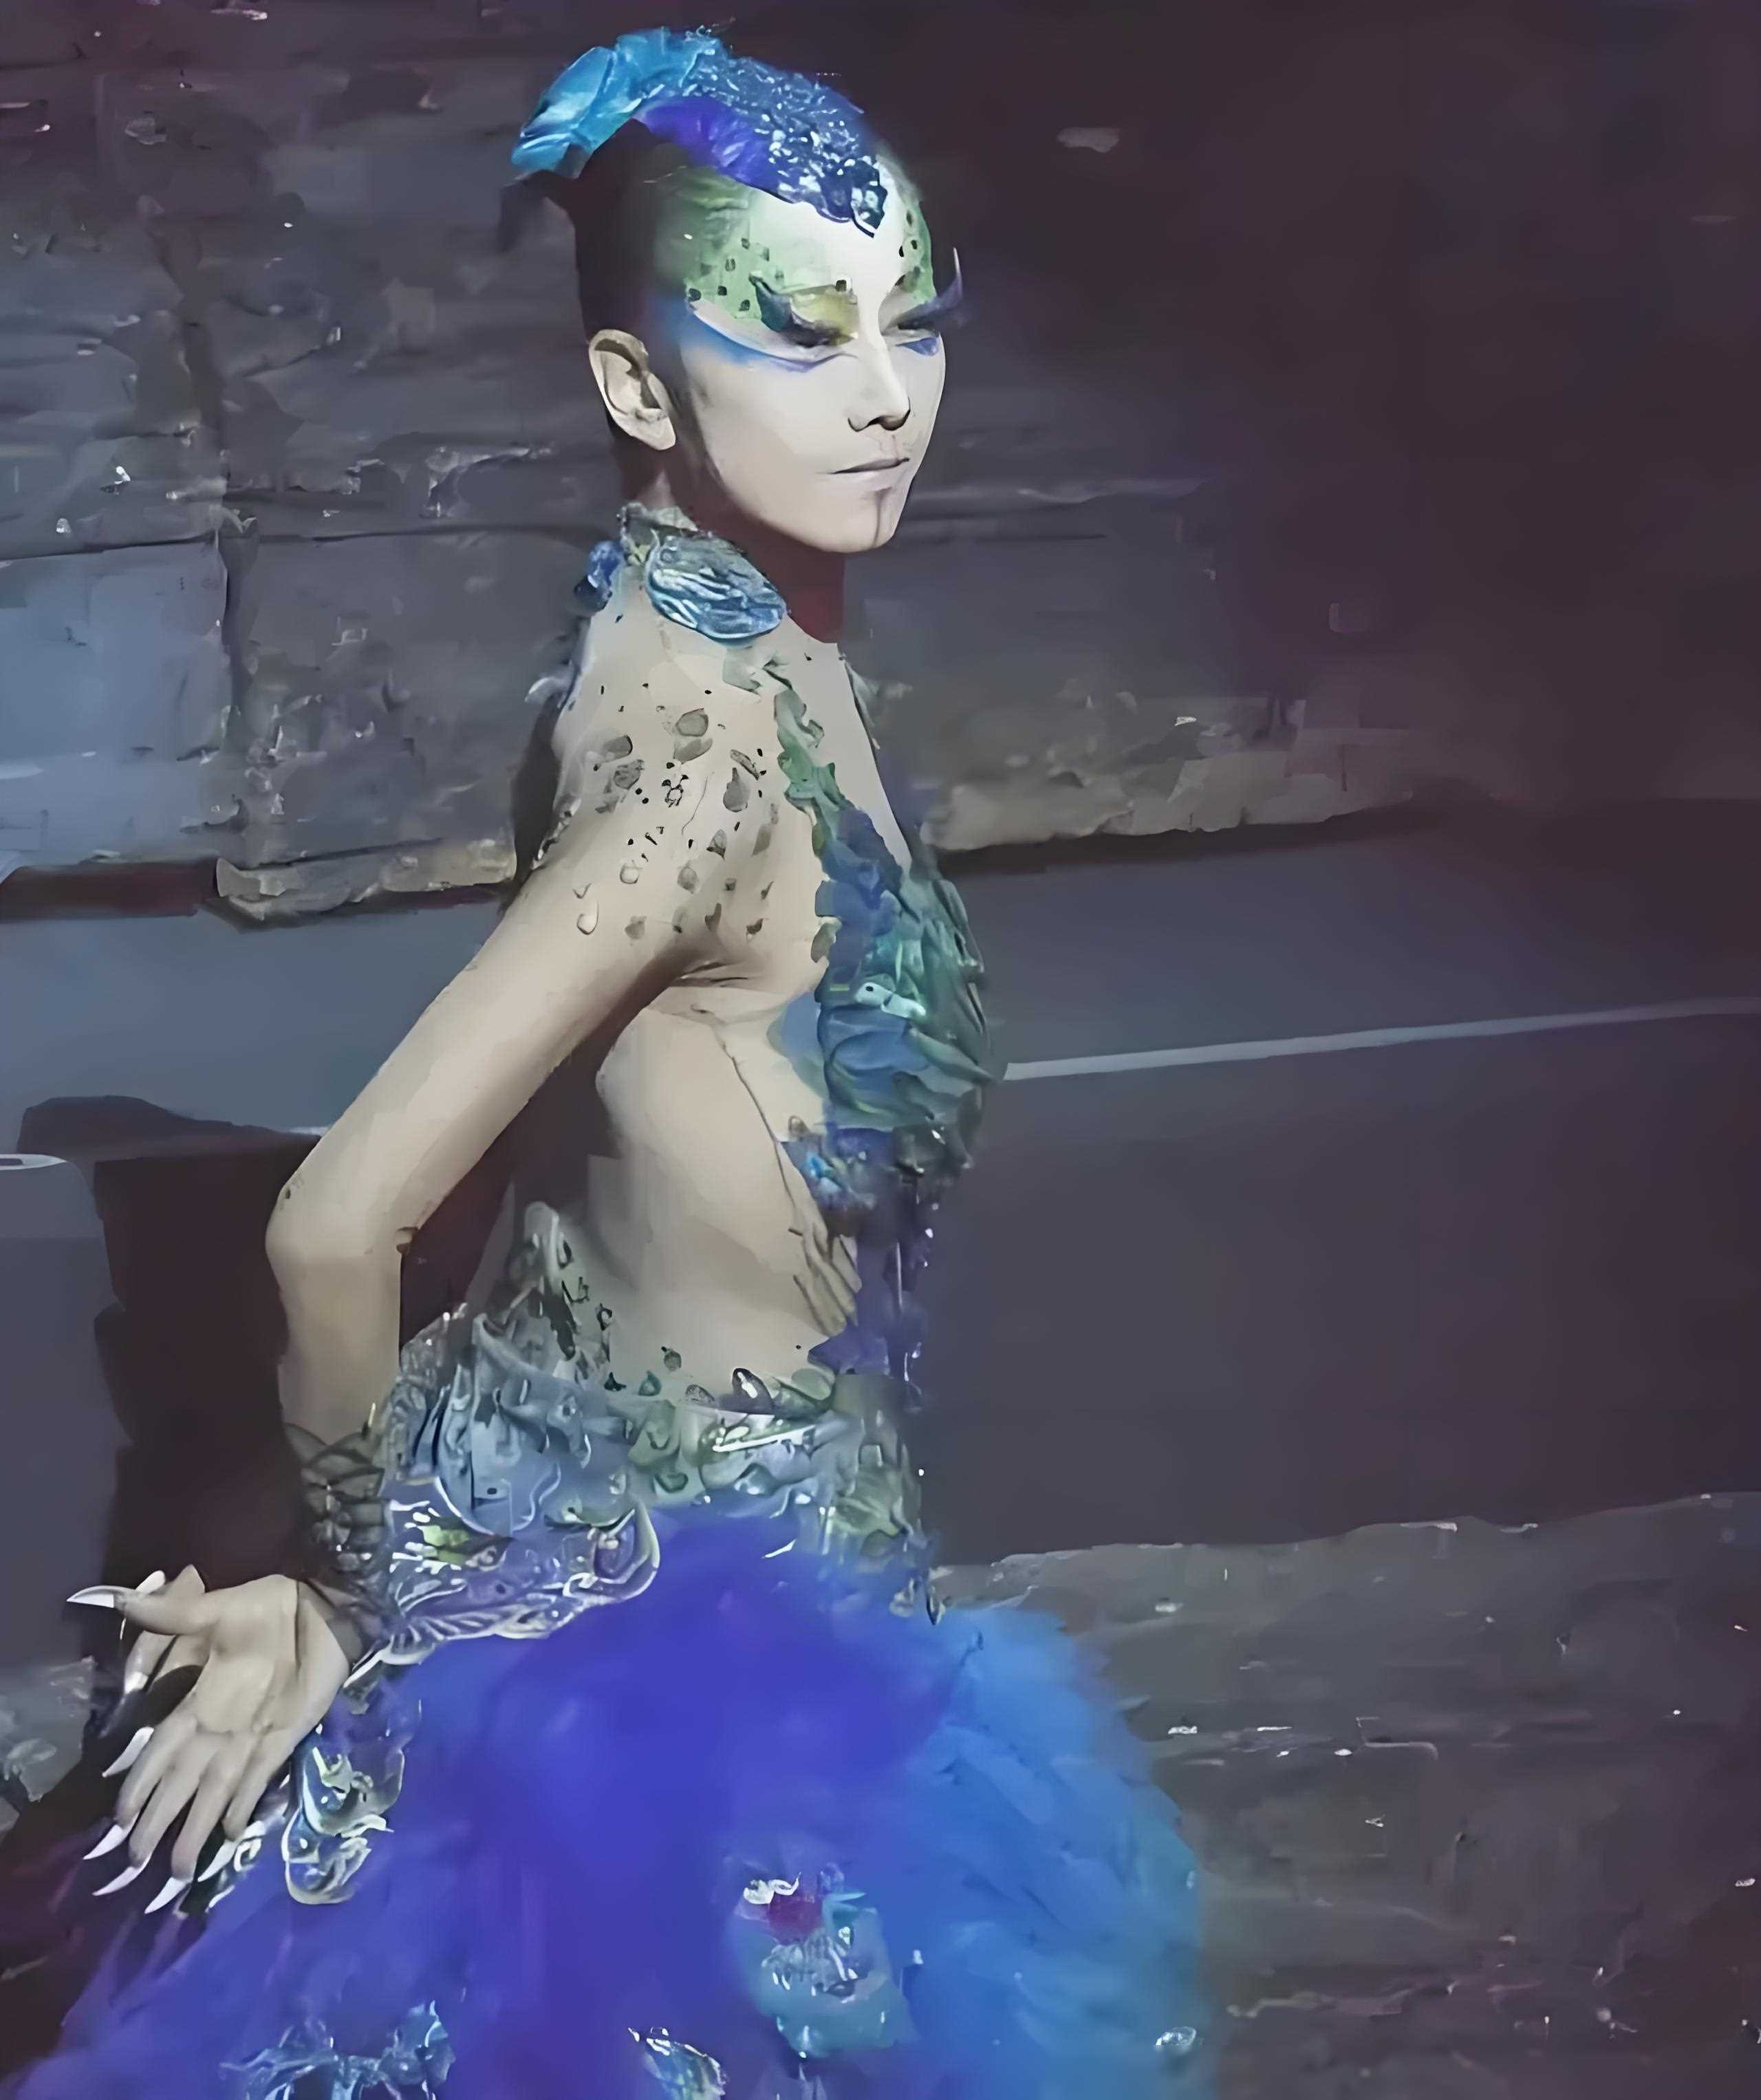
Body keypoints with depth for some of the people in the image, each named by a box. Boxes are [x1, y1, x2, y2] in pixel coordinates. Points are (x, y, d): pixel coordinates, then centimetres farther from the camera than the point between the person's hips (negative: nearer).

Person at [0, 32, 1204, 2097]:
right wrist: (360, 1595, -13)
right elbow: (335, 1229, -31)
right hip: (702, 1576, -8)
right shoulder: (715, 741, -30)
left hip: (614, 1486, 8)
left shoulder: (713, 621, -2)